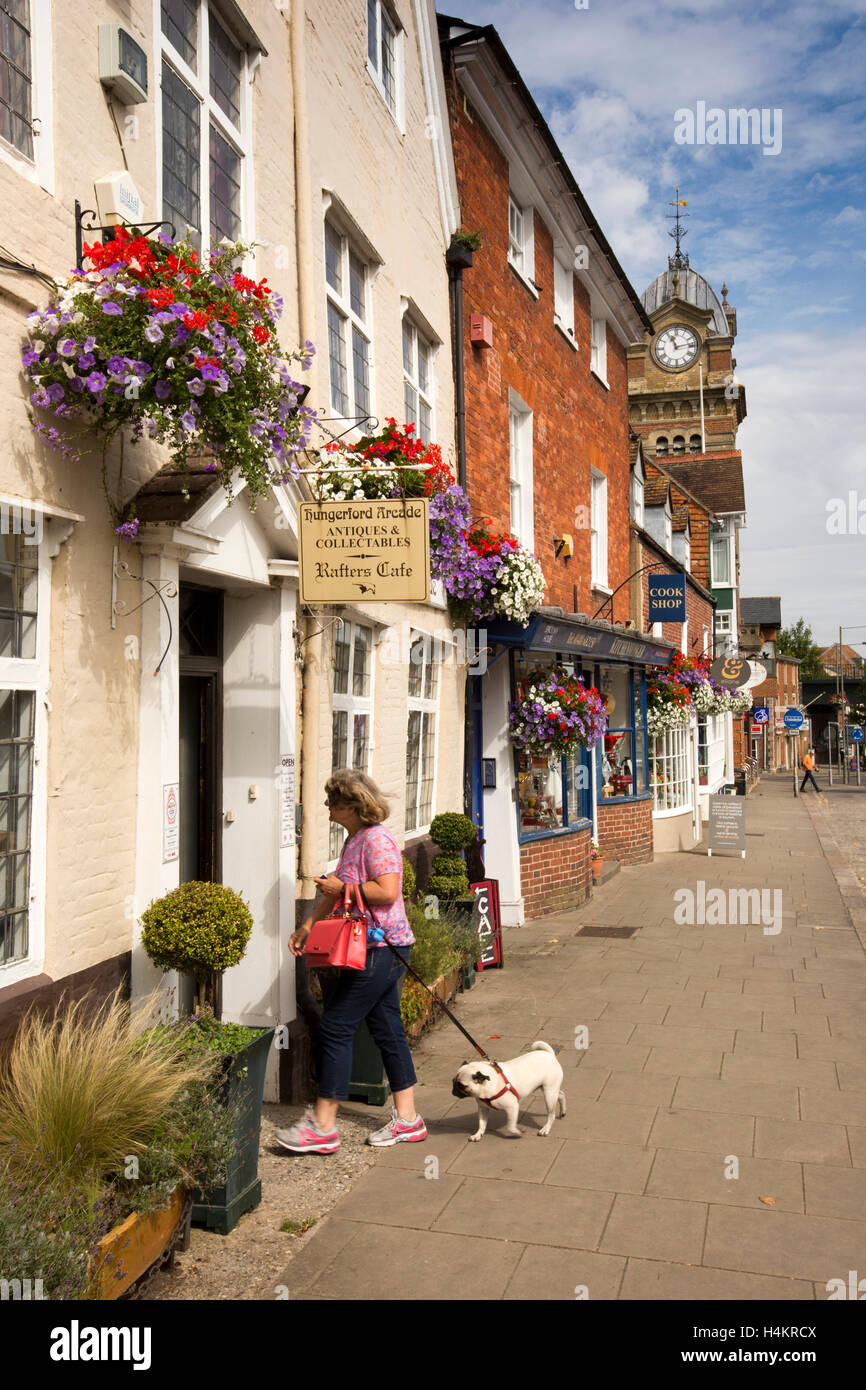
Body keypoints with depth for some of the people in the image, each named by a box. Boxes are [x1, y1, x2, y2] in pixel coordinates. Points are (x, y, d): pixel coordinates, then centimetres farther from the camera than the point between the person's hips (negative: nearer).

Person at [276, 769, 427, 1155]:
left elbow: (387, 892, -24)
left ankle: (323, 1126, 2)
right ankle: (407, 1120, 21)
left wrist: (342, 887, -15)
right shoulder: (354, 839, 16)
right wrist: (308, 925, 19)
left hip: (381, 948, -10)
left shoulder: (376, 839, -15)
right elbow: (338, 891, 24)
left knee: (335, 1028, -6)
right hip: (376, 949, 10)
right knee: (386, 1030, 13)